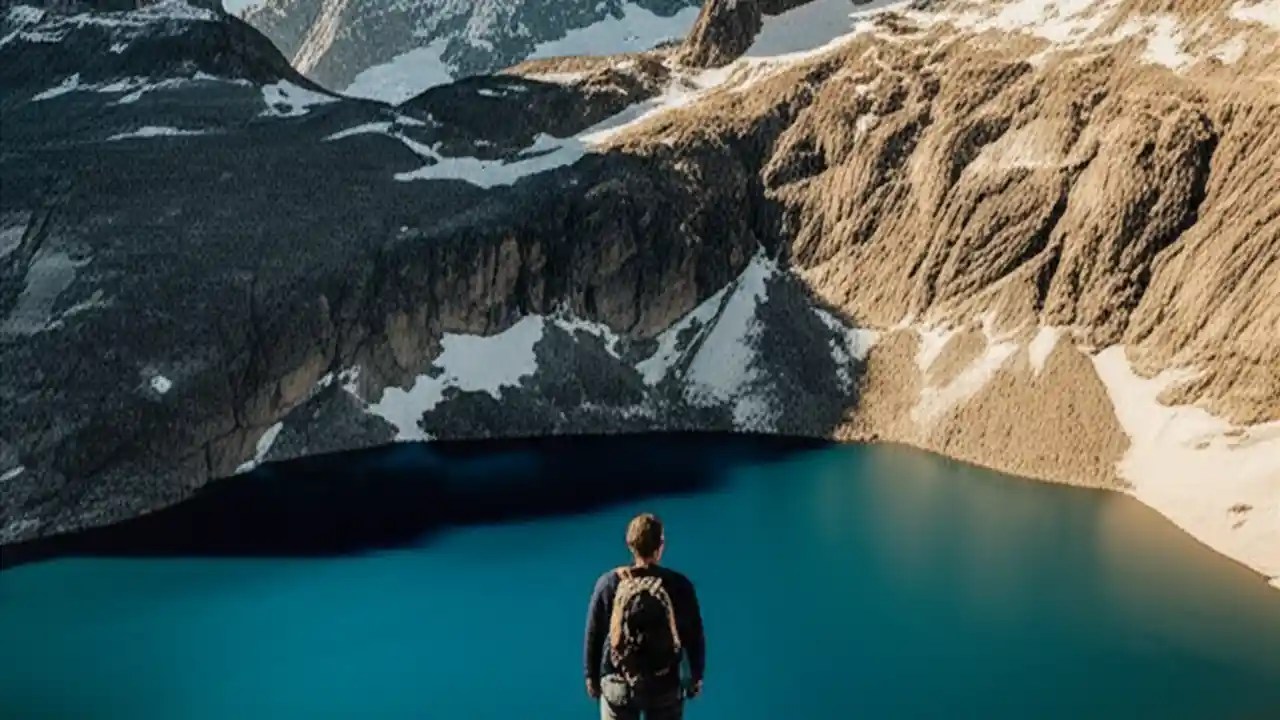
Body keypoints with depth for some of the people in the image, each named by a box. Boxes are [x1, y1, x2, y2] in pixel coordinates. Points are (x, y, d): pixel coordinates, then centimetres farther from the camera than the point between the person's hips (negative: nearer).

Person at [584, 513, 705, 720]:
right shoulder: (678, 585, -10)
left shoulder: (609, 583, -8)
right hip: (664, 685, 0)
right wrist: (696, 676, 11)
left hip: (617, 684, 1)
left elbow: (594, 634, -1)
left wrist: (592, 676, 11)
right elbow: (694, 635, -3)